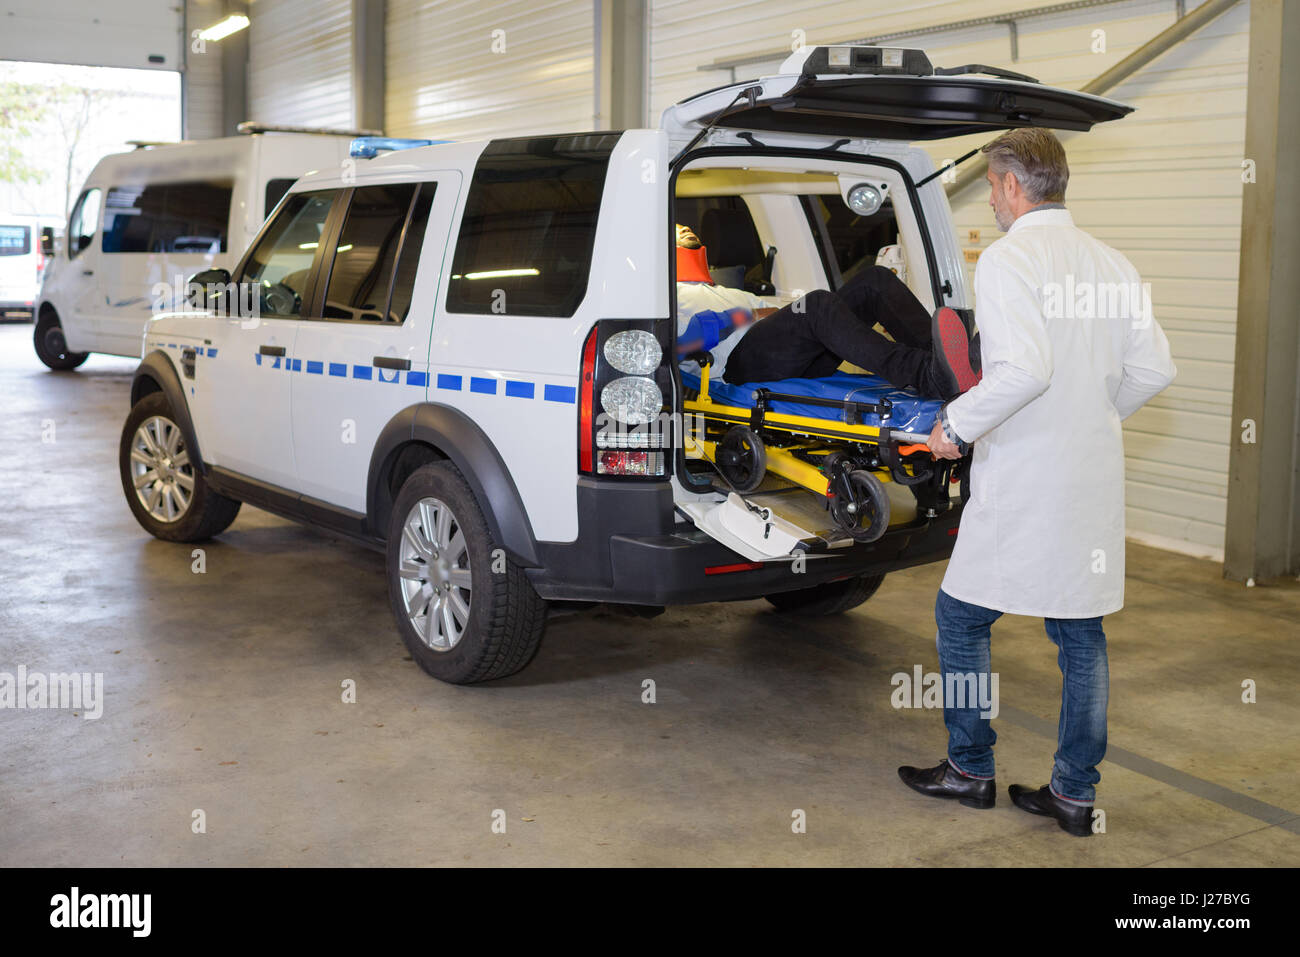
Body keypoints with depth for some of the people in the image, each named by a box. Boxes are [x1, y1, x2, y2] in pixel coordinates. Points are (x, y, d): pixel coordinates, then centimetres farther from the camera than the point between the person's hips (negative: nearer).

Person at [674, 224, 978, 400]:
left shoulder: (732, 294, 45)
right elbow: (678, 340, -1)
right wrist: (747, 317, -2)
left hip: (800, 363, 7)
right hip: (742, 361, -7)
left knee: (875, 280, -11)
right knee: (818, 303, -35)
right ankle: (928, 376, -59)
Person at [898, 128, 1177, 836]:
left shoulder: (1007, 259, -13)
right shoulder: (1111, 264, 9)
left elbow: (1023, 370, -26)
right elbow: (1153, 369, 8)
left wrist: (958, 425, -14)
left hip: (1022, 483, -7)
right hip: (1093, 480, 7)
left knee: (961, 616, 9)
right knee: (1080, 630, 12)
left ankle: (969, 769, 18)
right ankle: (1075, 792, 19)